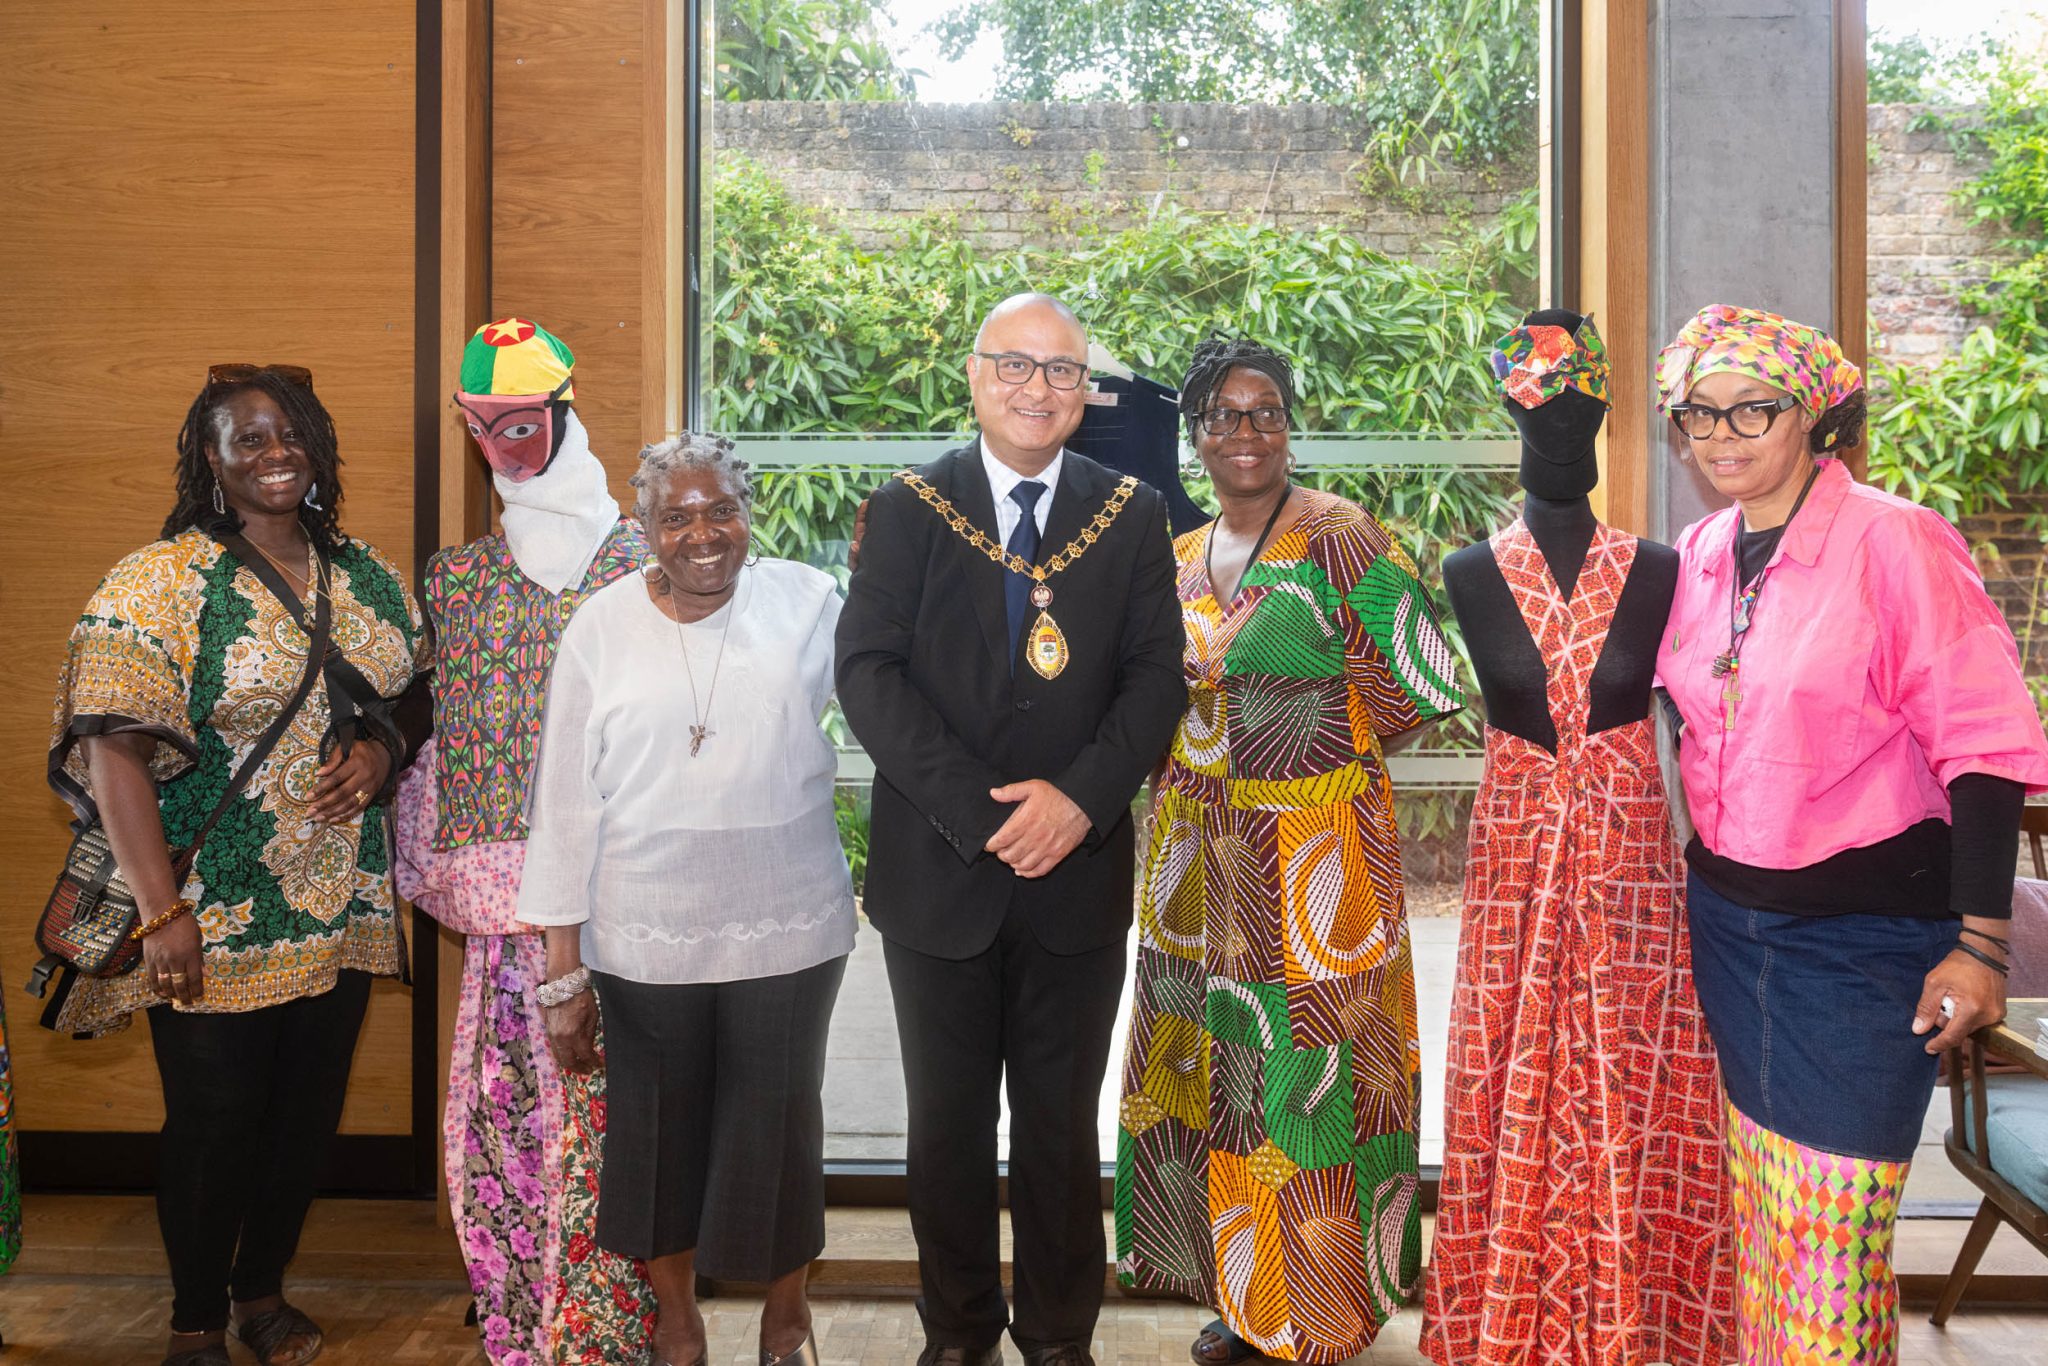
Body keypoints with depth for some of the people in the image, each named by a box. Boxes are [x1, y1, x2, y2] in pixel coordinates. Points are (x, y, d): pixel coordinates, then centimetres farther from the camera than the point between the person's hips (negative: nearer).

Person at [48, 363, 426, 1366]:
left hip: (343, 903, 5)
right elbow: (115, 750, -15)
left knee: (307, 1112, 15)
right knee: (212, 1124, 6)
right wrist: (161, 911, -21)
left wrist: (381, 750, -7)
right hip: (214, 916, -5)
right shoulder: (160, 583, -10)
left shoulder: (368, 577, 6)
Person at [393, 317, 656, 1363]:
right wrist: (423, 860, 9)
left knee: (599, 1107, 0)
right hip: (505, 897, 3)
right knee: (493, 1108, 5)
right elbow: (430, 724, 14)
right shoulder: (455, 578, 11)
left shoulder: (645, 565, 1)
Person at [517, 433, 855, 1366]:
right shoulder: (602, 626, -3)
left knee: (779, 1124, 12)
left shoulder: (807, 601, -3)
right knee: (661, 1130, 15)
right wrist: (562, 972, -3)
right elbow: (565, 801, -2)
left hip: (786, 930, 0)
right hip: (643, 937, 1)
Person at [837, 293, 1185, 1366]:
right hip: (938, 869, 0)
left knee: (1062, 1125, 12)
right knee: (947, 1125, 13)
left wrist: (1079, 795, -16)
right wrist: (980, 809, -17)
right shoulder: (906, 510, 1)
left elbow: (1156, 674, 0)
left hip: (1078, 870, 1)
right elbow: (868, 672, -8)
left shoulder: (1131, 516, 5)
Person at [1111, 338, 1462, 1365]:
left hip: (1312, 865, -6)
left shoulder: (1339, 539, -8)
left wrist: (1311, 736, -4)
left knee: (1306, 1078, 1)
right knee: (1217, 1075, 13)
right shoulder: (1181, 561, 12)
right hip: (1202, 870, 7)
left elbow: (1413, 688, -11)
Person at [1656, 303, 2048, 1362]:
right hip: (1727, 915, 6)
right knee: (1756, 1198, 15)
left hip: (1866, 929, -6)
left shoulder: (1897, 543, -13)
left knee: (1836, 1225, -1)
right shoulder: (1698, 554, 6)